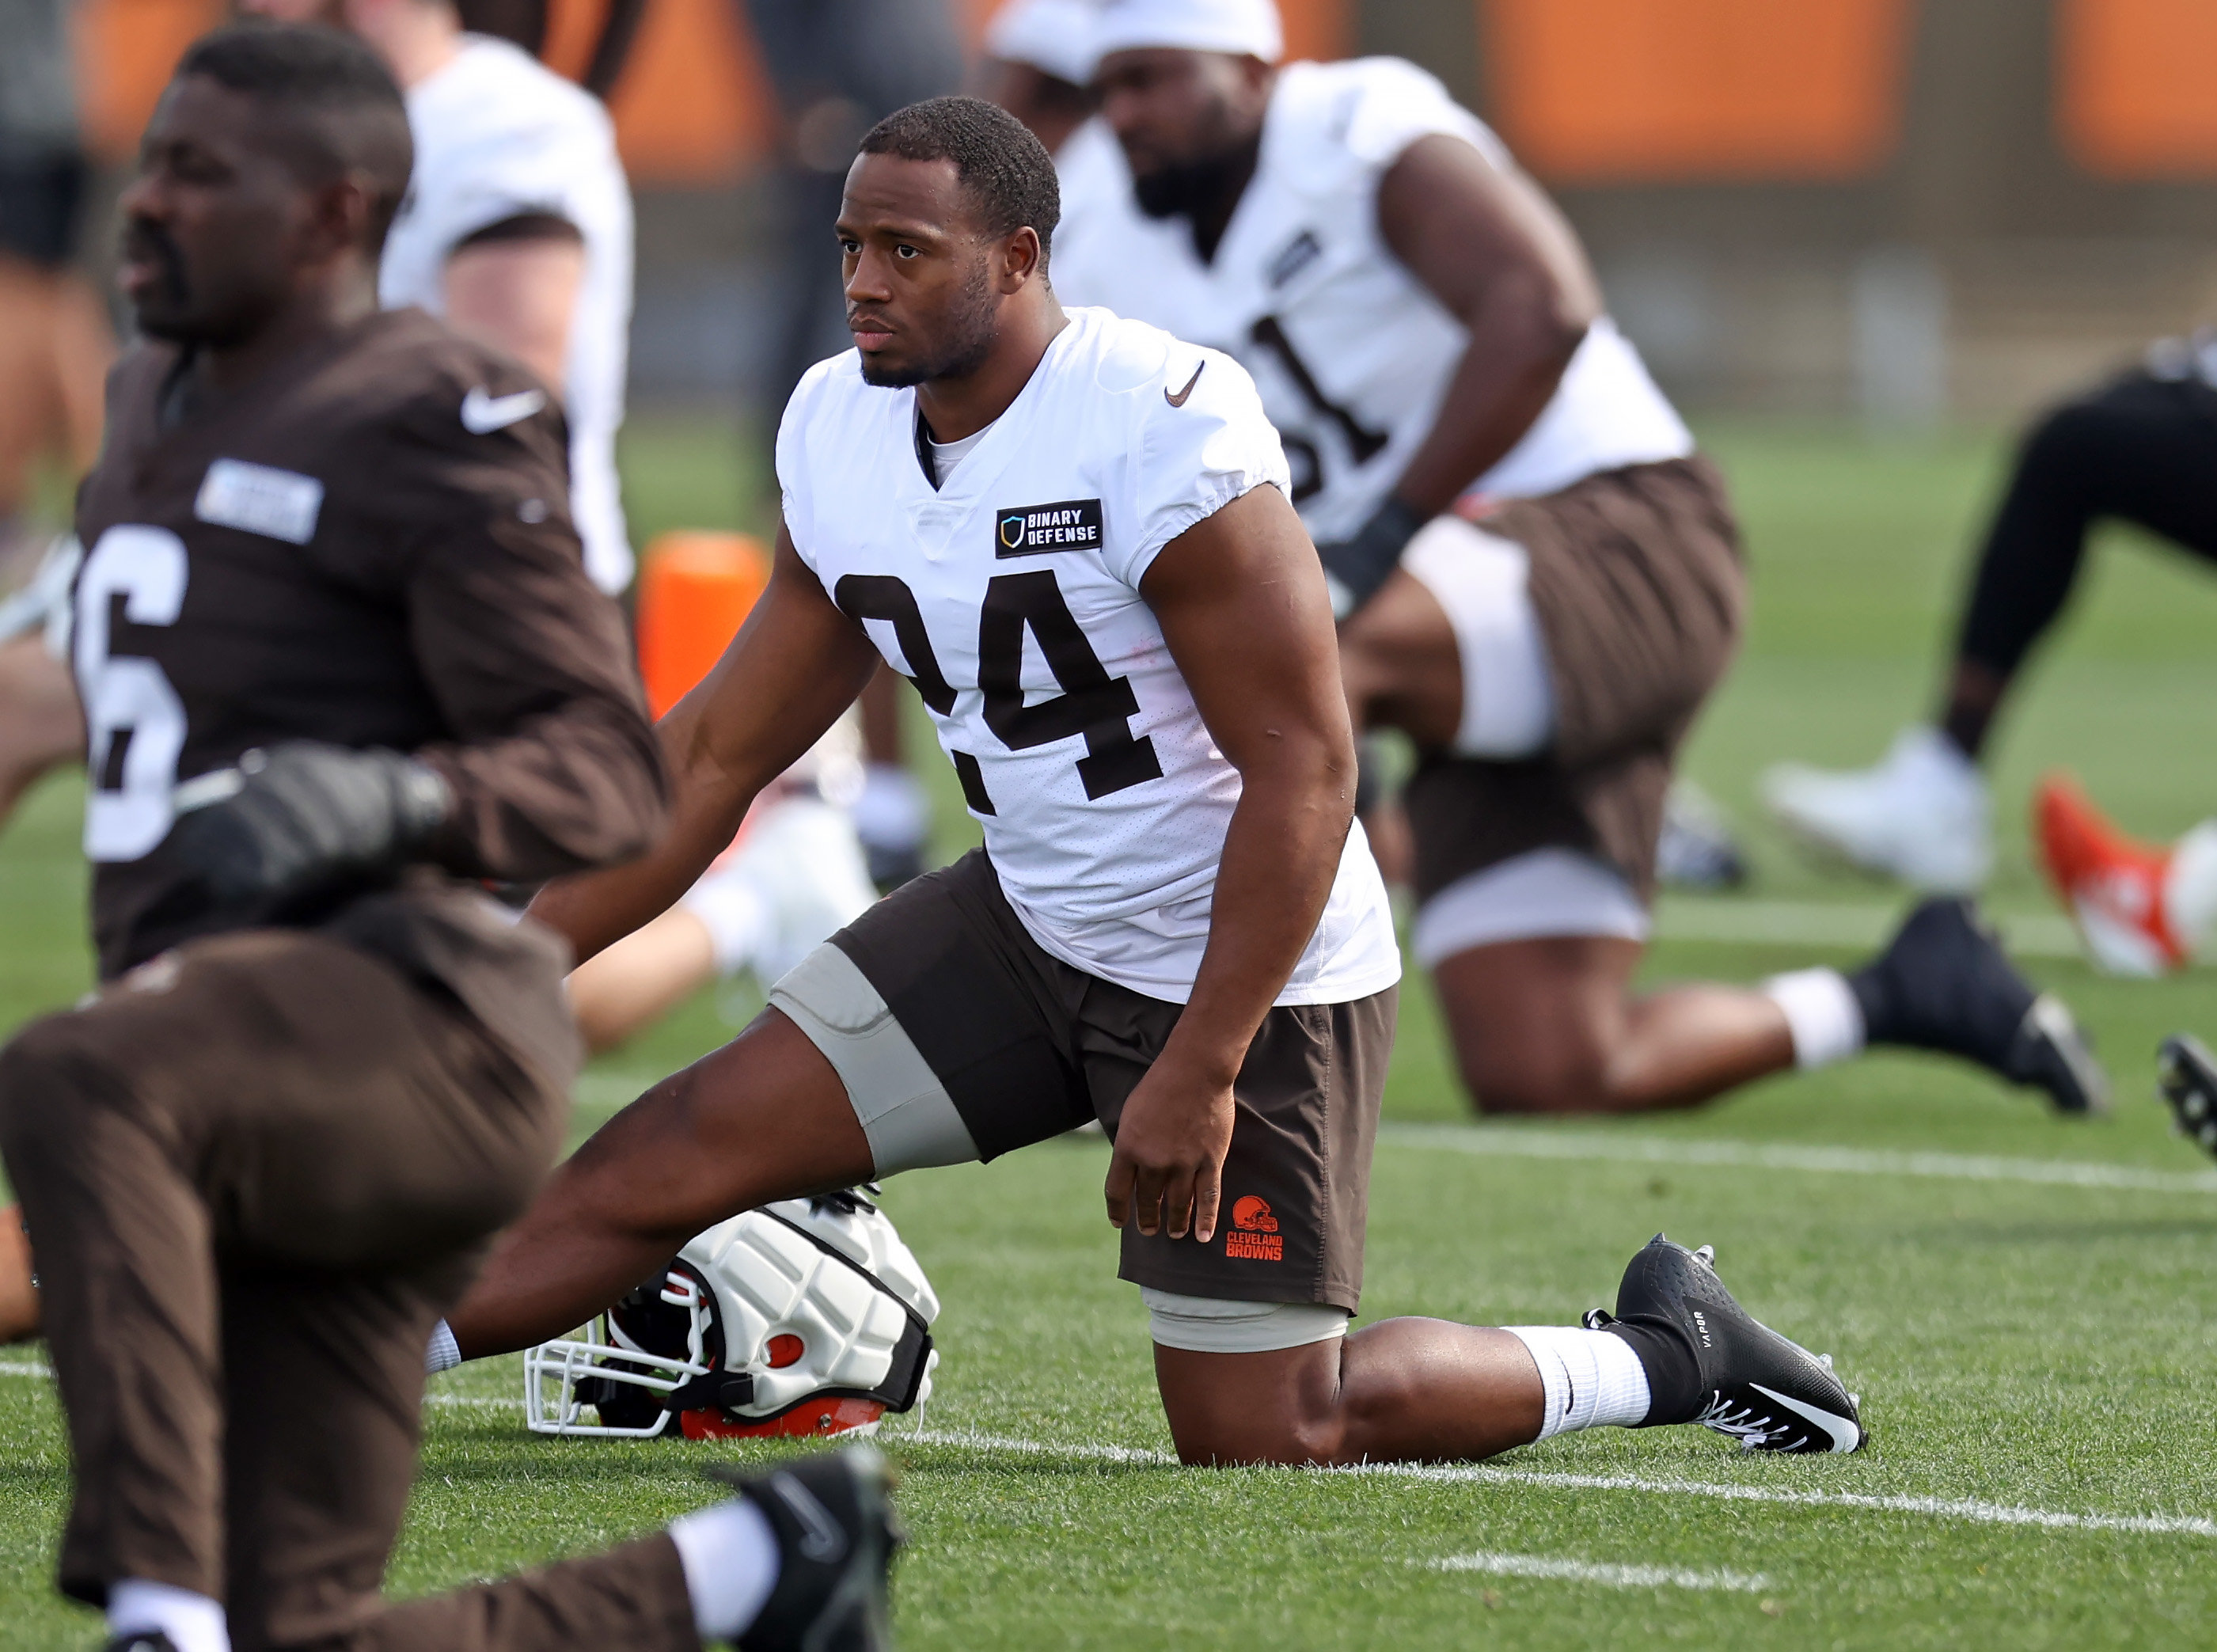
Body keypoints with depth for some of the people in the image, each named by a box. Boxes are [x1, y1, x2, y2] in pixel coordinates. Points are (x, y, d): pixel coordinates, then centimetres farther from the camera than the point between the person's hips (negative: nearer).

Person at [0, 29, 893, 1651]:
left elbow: (607, 771, -13)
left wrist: (395, 798, -31)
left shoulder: (425, 424, -6)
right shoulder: (163, 405, 21)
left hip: (408, 1029, -9)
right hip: (246, 1098, 9)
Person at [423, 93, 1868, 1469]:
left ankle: (1661, 1355, 15)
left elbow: (1304, 766, -23)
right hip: (1025, 930, 7)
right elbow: (717, 758, 9)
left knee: (1263, 1439, -3)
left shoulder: (1165, 432, -24)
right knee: (692, 1143, -4)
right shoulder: (840, 432, 0)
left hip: (1237, 971, -7)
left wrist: (1200, 1071, -26)